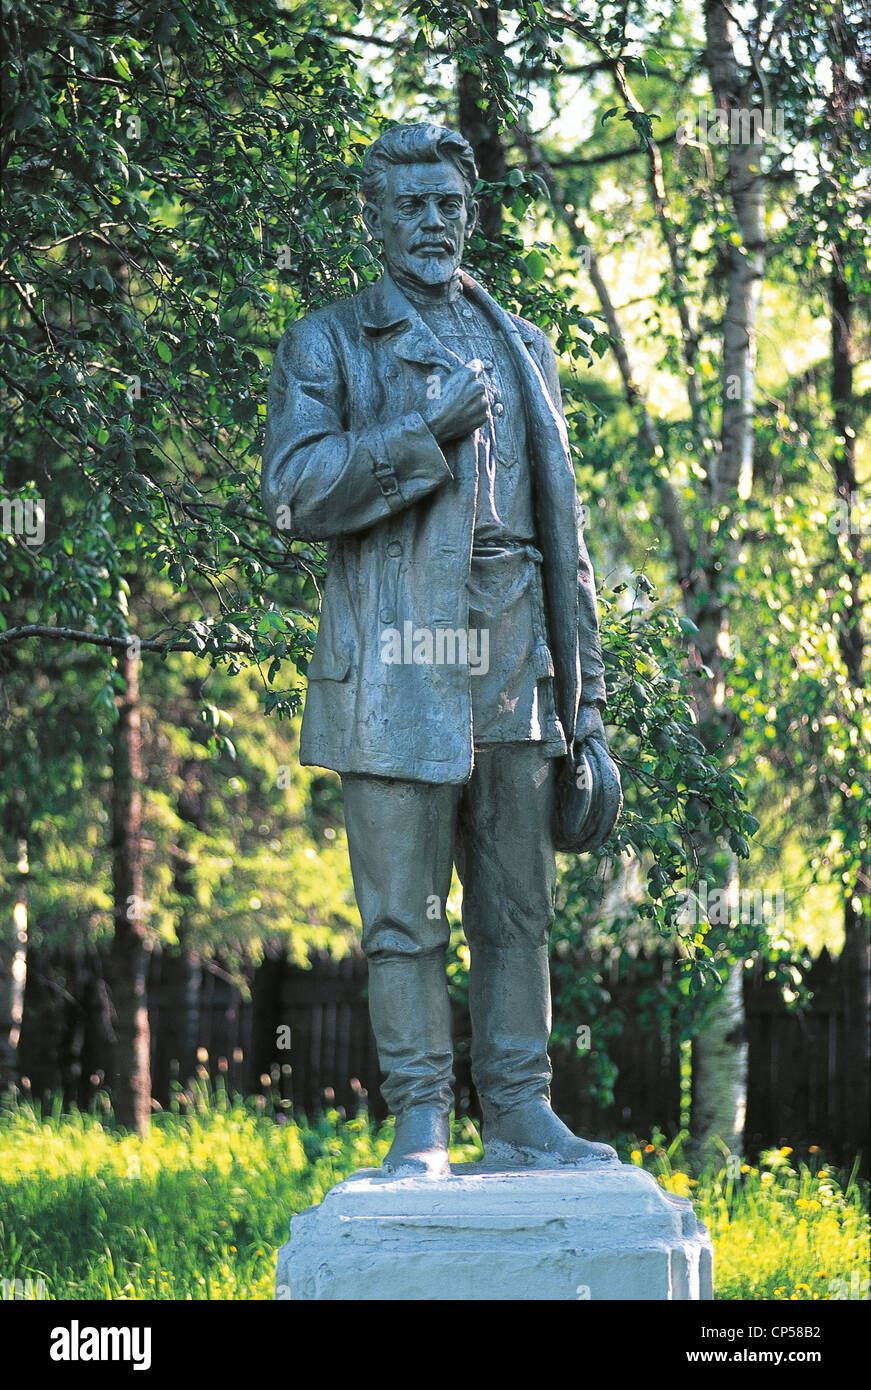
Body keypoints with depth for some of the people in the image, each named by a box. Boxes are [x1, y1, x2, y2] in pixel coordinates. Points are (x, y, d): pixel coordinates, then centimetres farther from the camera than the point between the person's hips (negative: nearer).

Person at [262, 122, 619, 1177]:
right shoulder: (329, 344, 5)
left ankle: (521, 1116, 13)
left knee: (518, 910, 7)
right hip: (395, 673, -4)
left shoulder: (518, 347, 18)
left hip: (511, 669, 4)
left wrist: (584, 683, 12)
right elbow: (293, 492, -9)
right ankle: (420, 1129, 3)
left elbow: (561, 527, 18)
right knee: (403, 916, -2)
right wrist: (427, 429, -15)